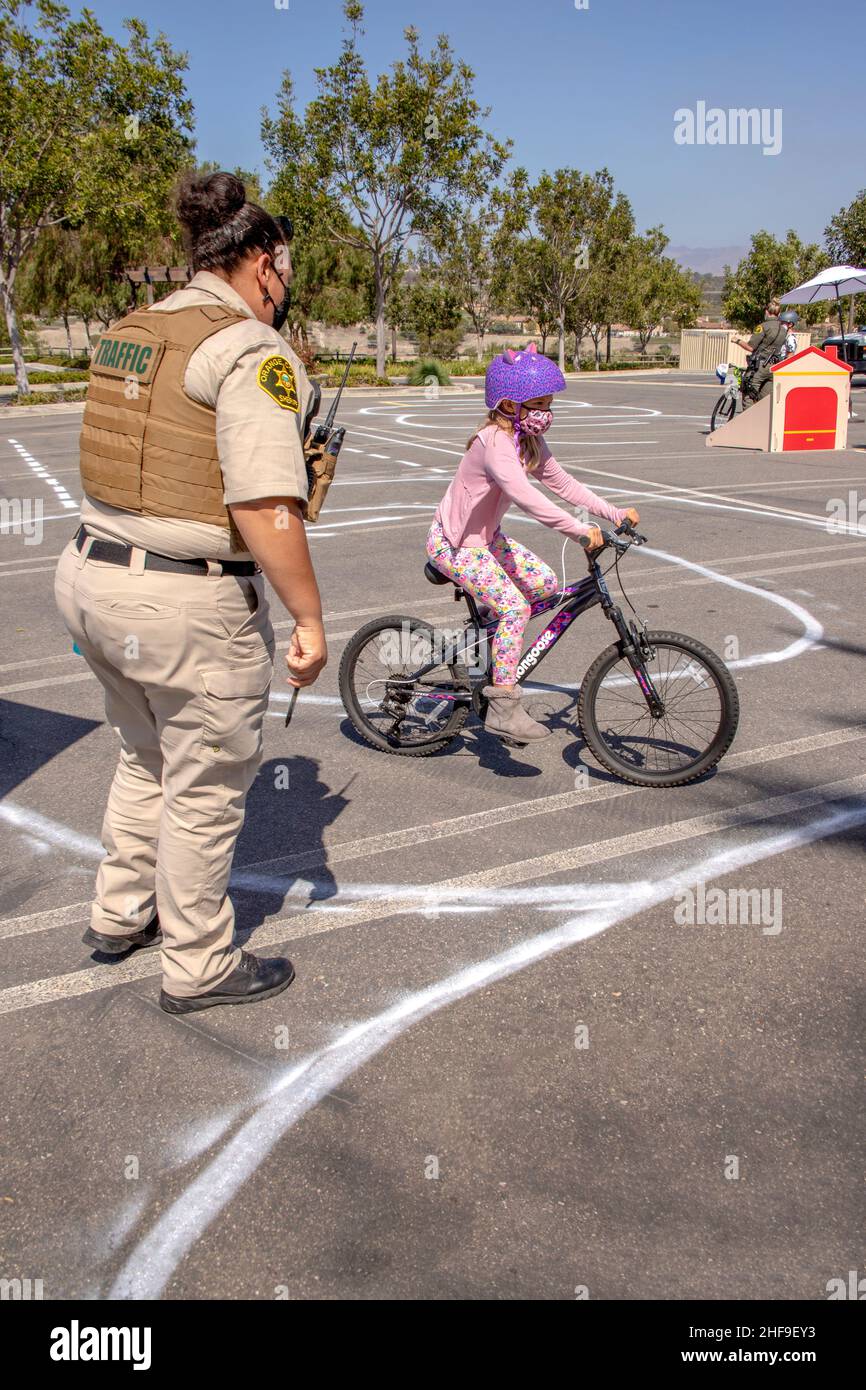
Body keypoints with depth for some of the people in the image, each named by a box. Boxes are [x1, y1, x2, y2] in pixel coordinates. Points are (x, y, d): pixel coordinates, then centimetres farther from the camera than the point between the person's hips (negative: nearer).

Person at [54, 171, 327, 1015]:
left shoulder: (129, 335, 11)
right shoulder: (252, 353, -15)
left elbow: (128, 470, 13)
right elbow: (265, 507, -23)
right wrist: (309, 619, -16)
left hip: (94, 577, 9)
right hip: (191, 605, -8)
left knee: (146, 757, 27)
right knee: (204, 788, 9)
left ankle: (120, 914, 44)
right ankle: (198, 968, 27)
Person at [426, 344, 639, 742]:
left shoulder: (529, 442, 2)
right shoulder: (494, 443, -27)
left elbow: (562, 483, 6)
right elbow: (524, 495, -41)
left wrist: (615, 513, -2)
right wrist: (579, 530, -46)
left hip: (484, 536, 9)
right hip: (452, 542, -9)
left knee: (545, 582, 0)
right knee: (514, 606, -22)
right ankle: (503, 708, -18)